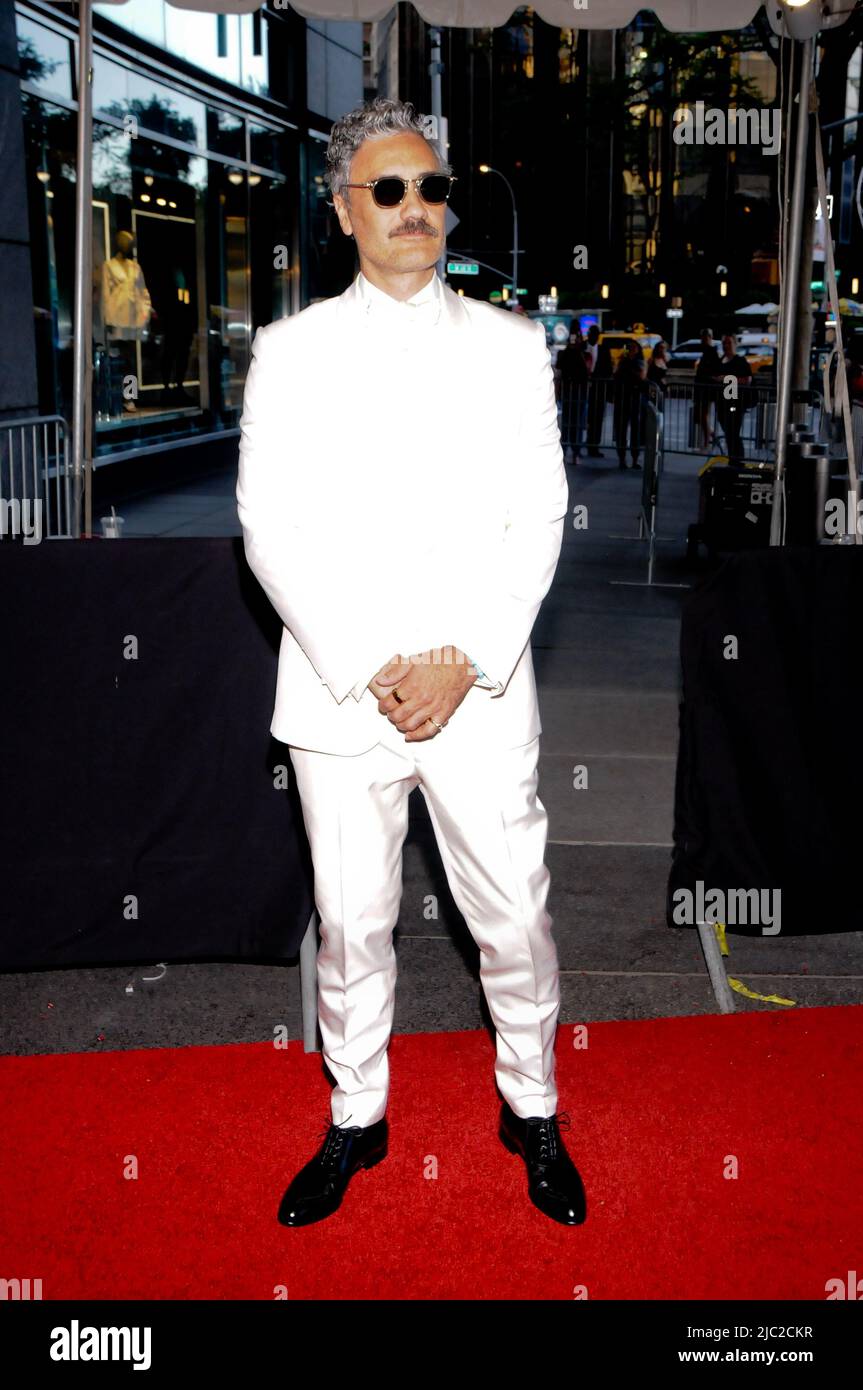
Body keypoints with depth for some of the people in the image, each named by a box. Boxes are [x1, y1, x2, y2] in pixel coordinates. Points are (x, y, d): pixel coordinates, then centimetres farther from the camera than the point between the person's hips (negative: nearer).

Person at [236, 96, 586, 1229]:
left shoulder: (511, 345, 6)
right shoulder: (291, 350, 5)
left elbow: (538, 518, 0)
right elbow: (269, 528, -2)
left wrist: (461, 662, -11)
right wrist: (366, 671, -12)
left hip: (481, 697, 0)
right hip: (338, 698, 0)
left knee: (515, 920, 8)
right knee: (352, 924, 11)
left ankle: (533, 1111, 31)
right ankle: (357, 1119, 32)